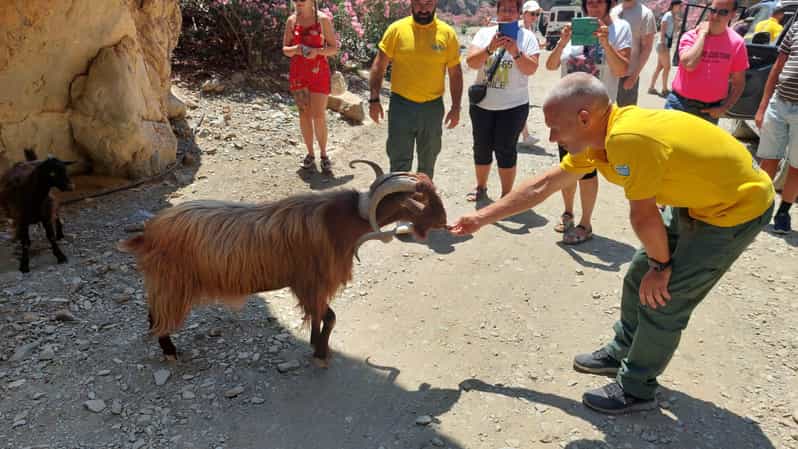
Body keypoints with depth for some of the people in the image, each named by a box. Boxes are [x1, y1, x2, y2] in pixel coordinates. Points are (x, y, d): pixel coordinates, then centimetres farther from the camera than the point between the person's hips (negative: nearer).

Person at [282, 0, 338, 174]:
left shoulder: (323, 19, -3)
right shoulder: (291, 20, 6)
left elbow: (334, 48, -2)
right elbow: (285, 49, 8)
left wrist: (317, 51, -20)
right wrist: (294, 49, -14)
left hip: (319, 72, -3)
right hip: (298, 73, 3)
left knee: (319, 115, -6)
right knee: (304, 114, 7)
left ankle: (324, 154, 10)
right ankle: (310, 154, 17)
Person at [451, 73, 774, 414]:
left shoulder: (627, 139, -36)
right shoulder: (596, 137, -7)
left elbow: (644, 217, -27)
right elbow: (542, 185, 1)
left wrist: (661, 265, -9)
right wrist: (481, 218, 4)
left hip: (738, 209, -8)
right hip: (695, 201, 8)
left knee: (662, 297, -5)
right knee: (639, 276, 14)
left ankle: (635, 389, 15)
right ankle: (622, 352, 35)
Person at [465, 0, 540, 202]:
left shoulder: (527, 36, -2)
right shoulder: (484, 33, 2)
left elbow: (531, 69, -10)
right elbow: (471, 62, -8)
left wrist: (516, 52, -25)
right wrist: (490, 48, -23)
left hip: (513, 105, -2)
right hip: (482, 103, 3)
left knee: (505, 149, -1)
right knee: (481, 147, 12)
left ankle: (506, 195, 11)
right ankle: (481, 187, 30)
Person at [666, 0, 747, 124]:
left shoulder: (736, 43, -3)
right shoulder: (691, 36, -7)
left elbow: (739, 82, 4)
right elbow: (689, 64, -26)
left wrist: (724, 108, -6)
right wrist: (702, 33, -17)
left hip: (710, 110, 2)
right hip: (680, 104, -2)